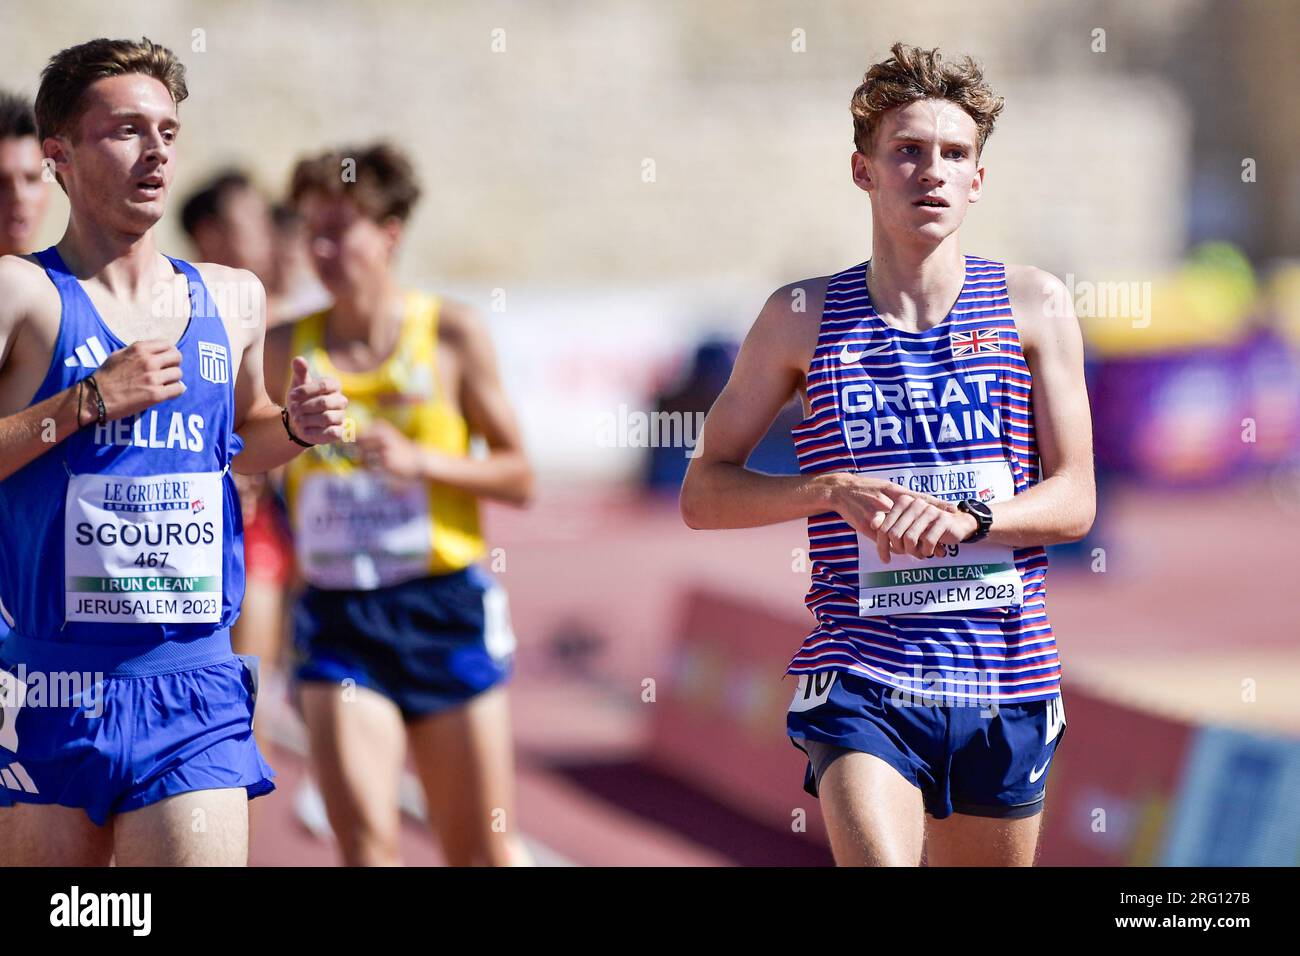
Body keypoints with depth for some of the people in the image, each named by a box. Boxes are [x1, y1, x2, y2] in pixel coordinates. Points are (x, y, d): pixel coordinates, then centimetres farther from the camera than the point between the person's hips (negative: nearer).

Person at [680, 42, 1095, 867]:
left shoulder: (1034, 306, 4)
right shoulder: (803, 318, 3)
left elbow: (1075, 501, 2)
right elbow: (703, 495, 5)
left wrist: (968, 516, -17)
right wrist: (836, 490, -12)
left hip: (1007, 678, 2)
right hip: (859, 681, -2)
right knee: (879, 860, -23)